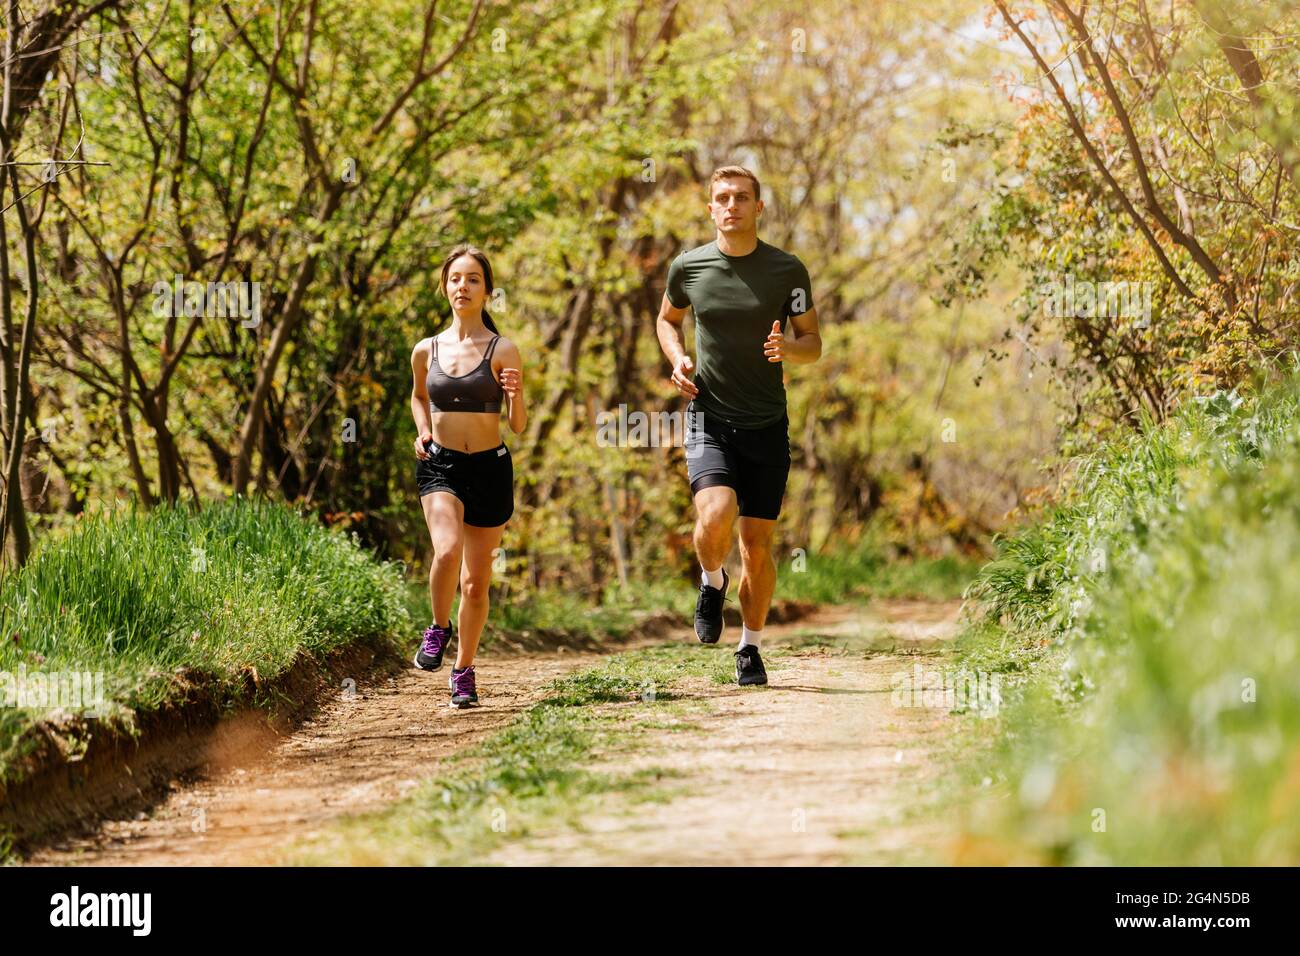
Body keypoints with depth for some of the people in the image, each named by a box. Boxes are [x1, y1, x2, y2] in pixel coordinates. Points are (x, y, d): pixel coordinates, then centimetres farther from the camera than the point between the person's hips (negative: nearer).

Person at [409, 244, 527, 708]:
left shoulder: (502, 350, -4)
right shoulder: (426, 350, 3)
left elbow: (518, 425, -4)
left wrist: (515, 396, -24)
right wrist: (422, 432, 5)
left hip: (490, 468, 0)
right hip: (439, 465, 0)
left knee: (476, 580, 7)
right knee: (447, 550, -27)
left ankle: (463, 670, 24)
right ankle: (439, 628, 0)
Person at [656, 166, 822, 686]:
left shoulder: (788, 270, -1)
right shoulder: (688, 266, 2)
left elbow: (813, 343, 7)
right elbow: (667, 319, 21)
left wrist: (787, 347, -17)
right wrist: (677, 359, 1)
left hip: (767, 426, 0)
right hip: (708, 418, 0)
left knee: (757, 545, 3)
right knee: (715, 516, -24)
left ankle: (750, 648, 22)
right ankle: (712, 582, 10)